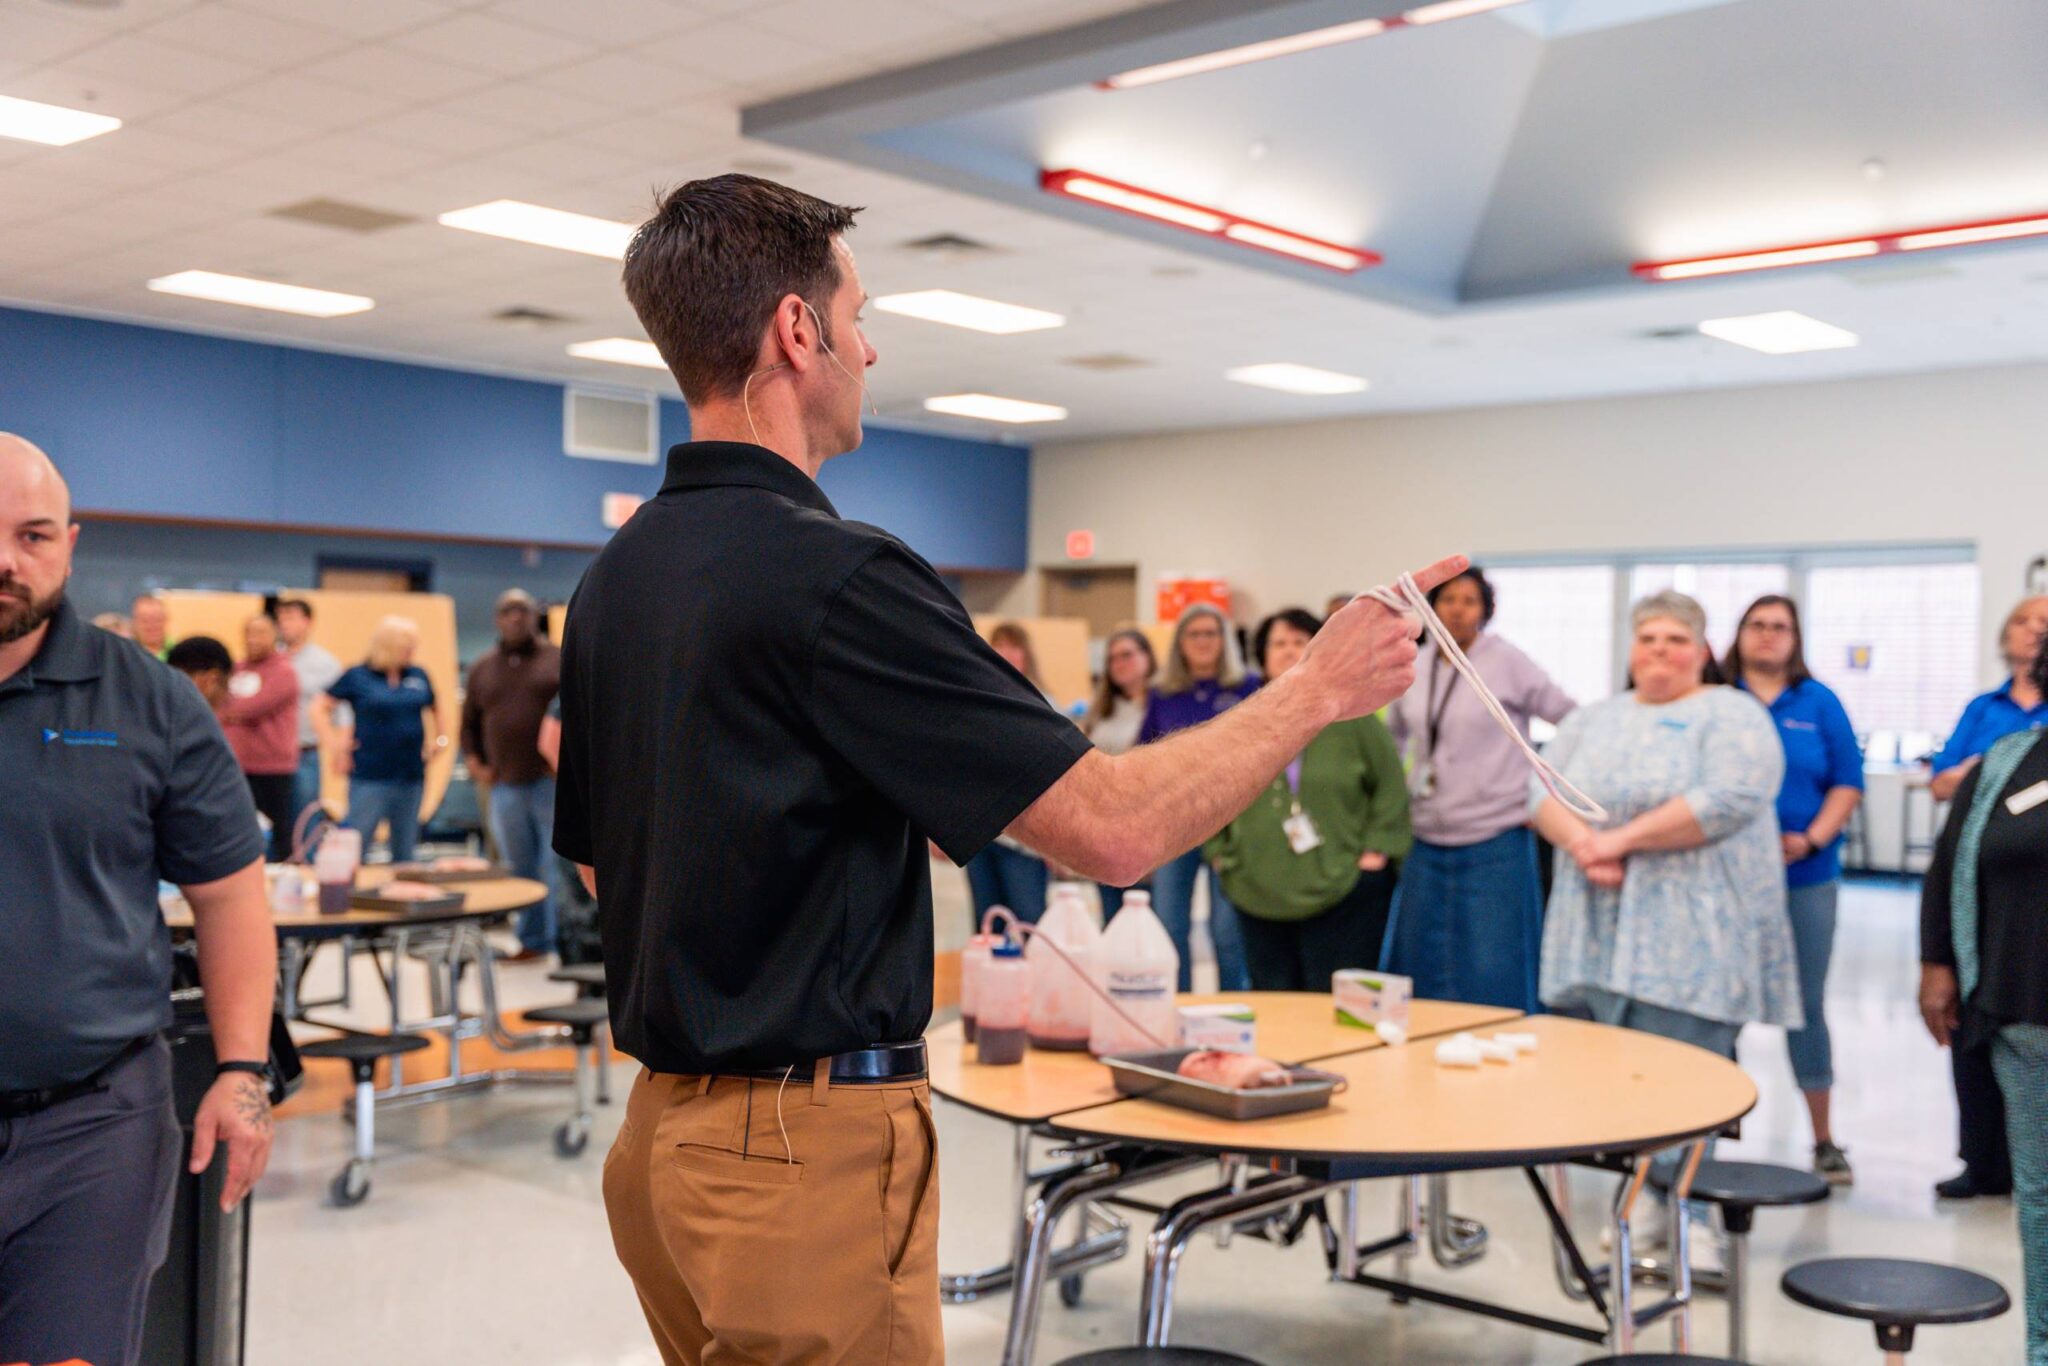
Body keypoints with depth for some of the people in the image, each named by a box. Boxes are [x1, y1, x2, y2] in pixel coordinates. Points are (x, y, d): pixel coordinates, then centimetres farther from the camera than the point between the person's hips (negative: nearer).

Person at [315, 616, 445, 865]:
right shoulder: (358, 676, -3)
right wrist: (333, 744, -7)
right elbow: (320, 708, 1)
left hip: (412, 777, 5)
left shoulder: (418, 676, 9)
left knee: (405, 853, 12)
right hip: (370, 778, -4)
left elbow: (434, 710, 25)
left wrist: (439, 740, 13)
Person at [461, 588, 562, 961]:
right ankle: (533, 940, 19)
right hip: (506, 786, 4)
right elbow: (469, 722, 23)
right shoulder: (482, 670, 14)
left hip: (551, 780, -4)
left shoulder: (558, 660, 2)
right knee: (521, 868, 9)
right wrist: (475, 760, 9)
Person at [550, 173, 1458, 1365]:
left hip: (666, 1131, 9)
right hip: (809, 1153, -9)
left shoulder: (613, 580, 6)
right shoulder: (831, 573, -22)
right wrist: (1319, 688, -8)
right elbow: (1116, 828, -22)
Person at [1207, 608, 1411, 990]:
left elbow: (1391, 786, 2)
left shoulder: (1353, 717, 0)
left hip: (1343, 893, -3)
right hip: (1261, 897, 3)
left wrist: (1378, 849, -5)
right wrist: (1220, 852, 9)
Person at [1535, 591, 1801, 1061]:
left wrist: (1622, 839, -15)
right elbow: (1545, 793, 8)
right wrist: (1584, 845, -13)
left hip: (1690, 950, -5)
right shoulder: (1592, 719, 17)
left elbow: (1730, 798, -15)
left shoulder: (1732, 714, 1)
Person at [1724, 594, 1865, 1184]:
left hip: (1804, 875, 1)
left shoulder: (1819, 703, 5)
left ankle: (1824, 1141, 16)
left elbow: (1848, 783, 4)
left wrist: (1811, 838, -10)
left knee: (1807, 1003, 6)